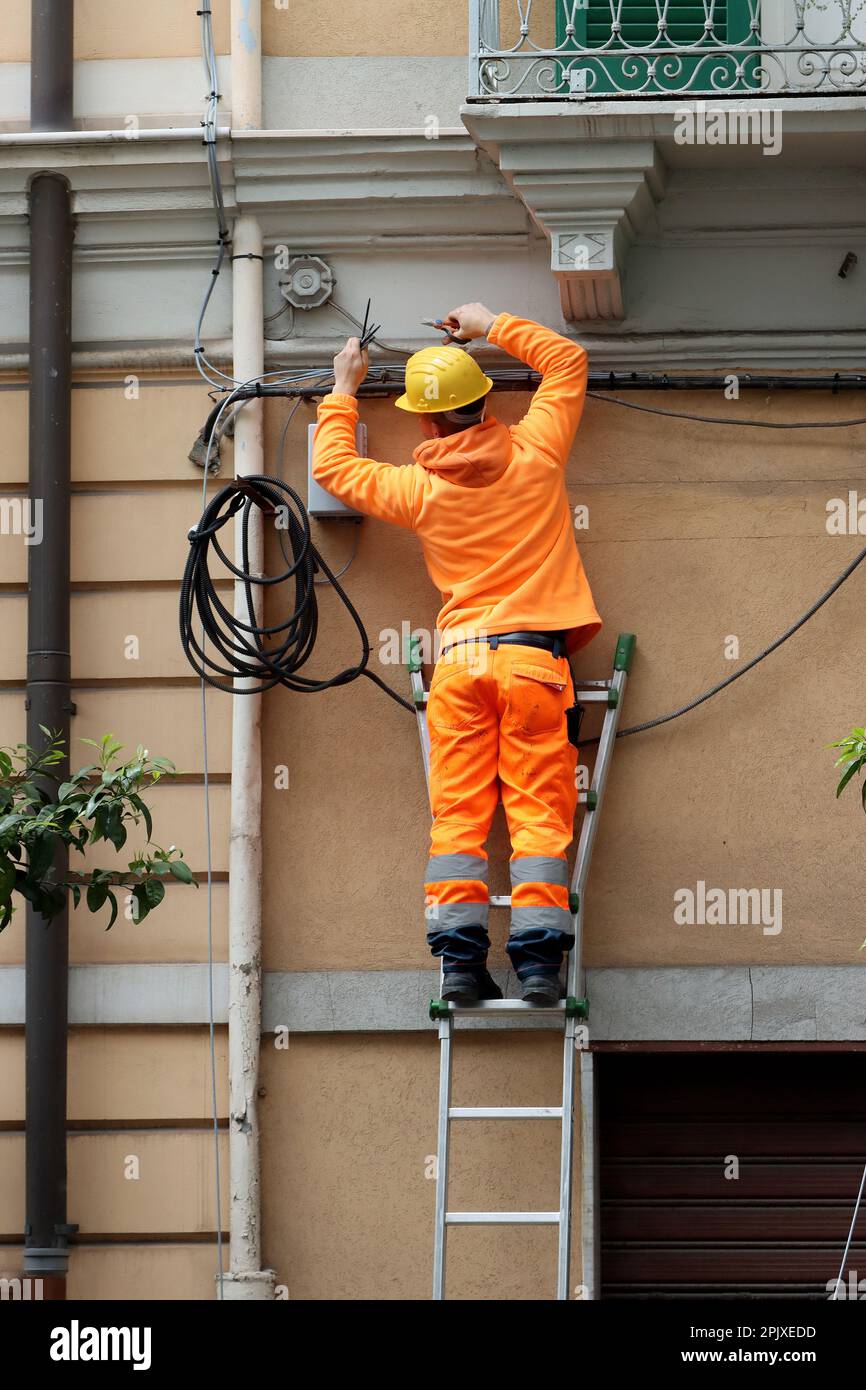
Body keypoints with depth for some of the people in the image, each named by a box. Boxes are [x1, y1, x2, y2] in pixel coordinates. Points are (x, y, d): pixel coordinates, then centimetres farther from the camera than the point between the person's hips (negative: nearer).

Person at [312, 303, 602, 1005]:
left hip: (460, 658, 1)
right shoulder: (535, 453, 2)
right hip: (534, 656, -1)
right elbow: (567, 360, 19)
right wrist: (493, 327, 27)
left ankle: (460, 959, -7)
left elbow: (334, 466, 22)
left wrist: (343, 392, 34)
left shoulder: (421, 490, 4)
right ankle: (539, 960, -12)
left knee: (458, 813, 2)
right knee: (539, 812, -3)